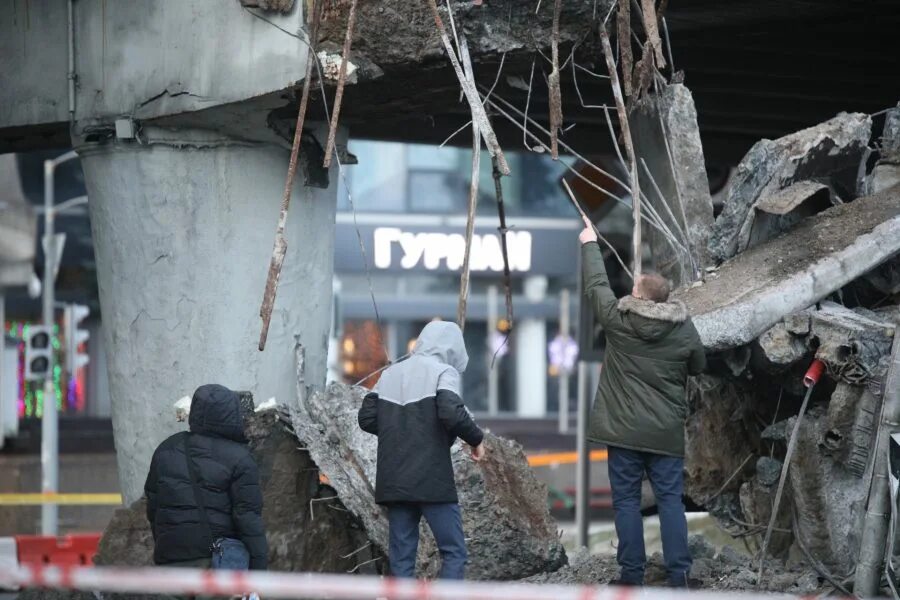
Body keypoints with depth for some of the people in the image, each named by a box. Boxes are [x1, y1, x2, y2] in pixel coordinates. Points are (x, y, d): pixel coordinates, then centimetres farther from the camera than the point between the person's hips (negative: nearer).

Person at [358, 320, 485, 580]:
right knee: (453, 551, -1)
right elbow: (452, 414, -19)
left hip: (393, 482, 6)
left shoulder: (390, 374, 14)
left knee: (401, 557, 6)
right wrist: (476, 438, -4)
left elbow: (367, 418, 11)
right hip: (433, 482, -6)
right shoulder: (443, 372, -4)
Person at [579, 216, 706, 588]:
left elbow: (596, 285, 9)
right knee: (670, 500, 4)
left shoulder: (617, 319, -7)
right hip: (666, 432, 1)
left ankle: (631, 574, 5)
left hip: (623, 430, -1)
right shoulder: (684, 328, -4)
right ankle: (680, 575, 1)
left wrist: (589, 244, 23)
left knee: (626, 501, 5)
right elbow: (698, 366, 11)